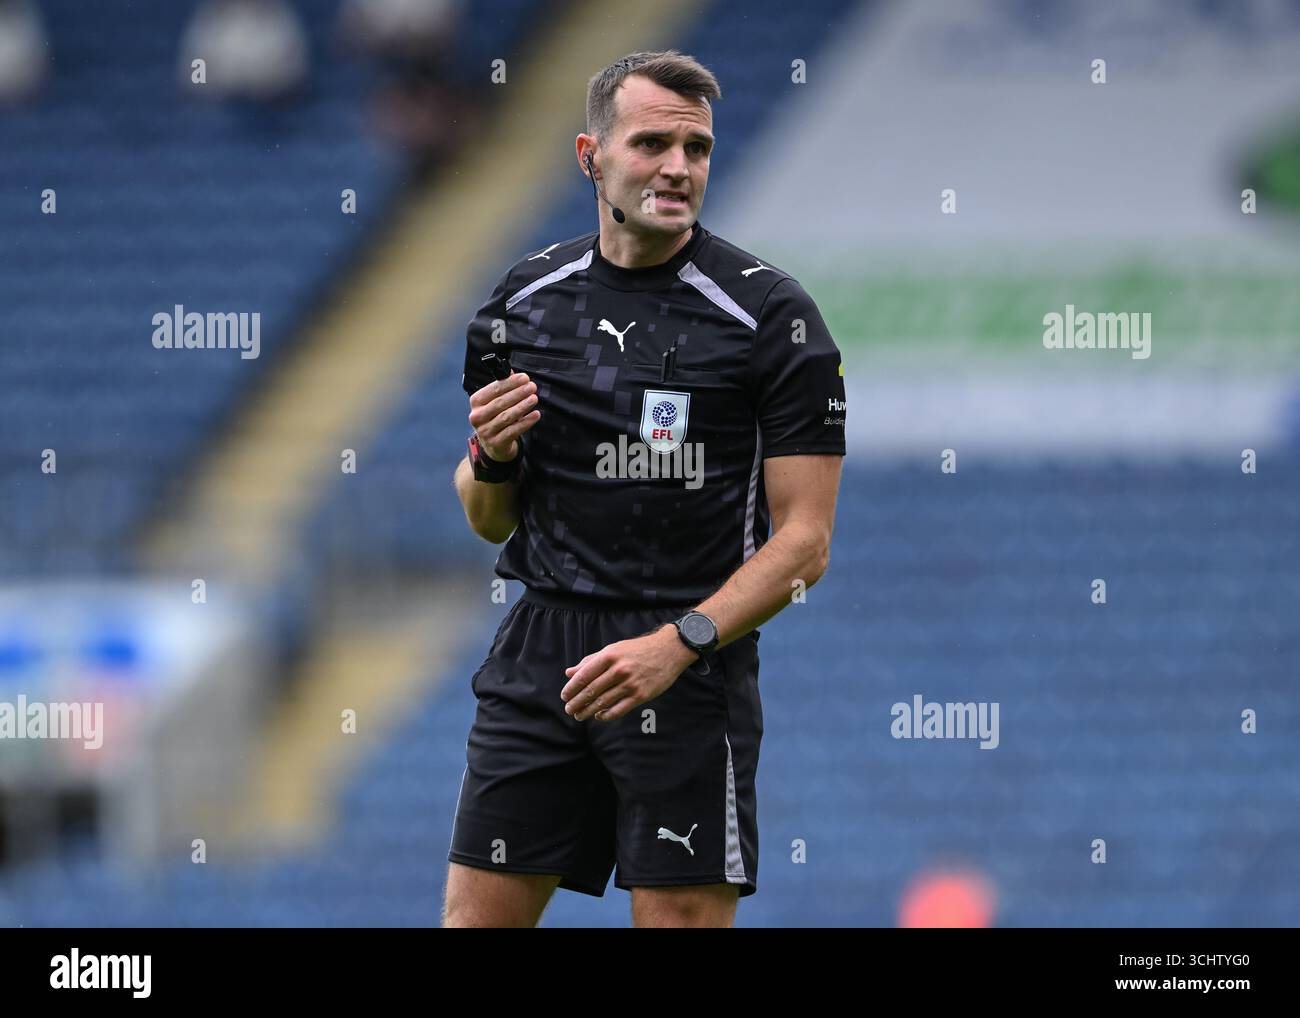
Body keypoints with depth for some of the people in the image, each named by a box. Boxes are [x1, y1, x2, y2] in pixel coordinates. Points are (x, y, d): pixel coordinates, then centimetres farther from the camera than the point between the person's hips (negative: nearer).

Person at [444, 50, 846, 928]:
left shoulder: (770, 314, -5)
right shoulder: (525, 299, 8)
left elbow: (804, 539, -8)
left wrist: (676, 644, -19)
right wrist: (491, 458, -6)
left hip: (692, 664, -4)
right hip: (542, 650, 4)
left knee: (682, 916, -5)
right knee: (477, 916, 3)